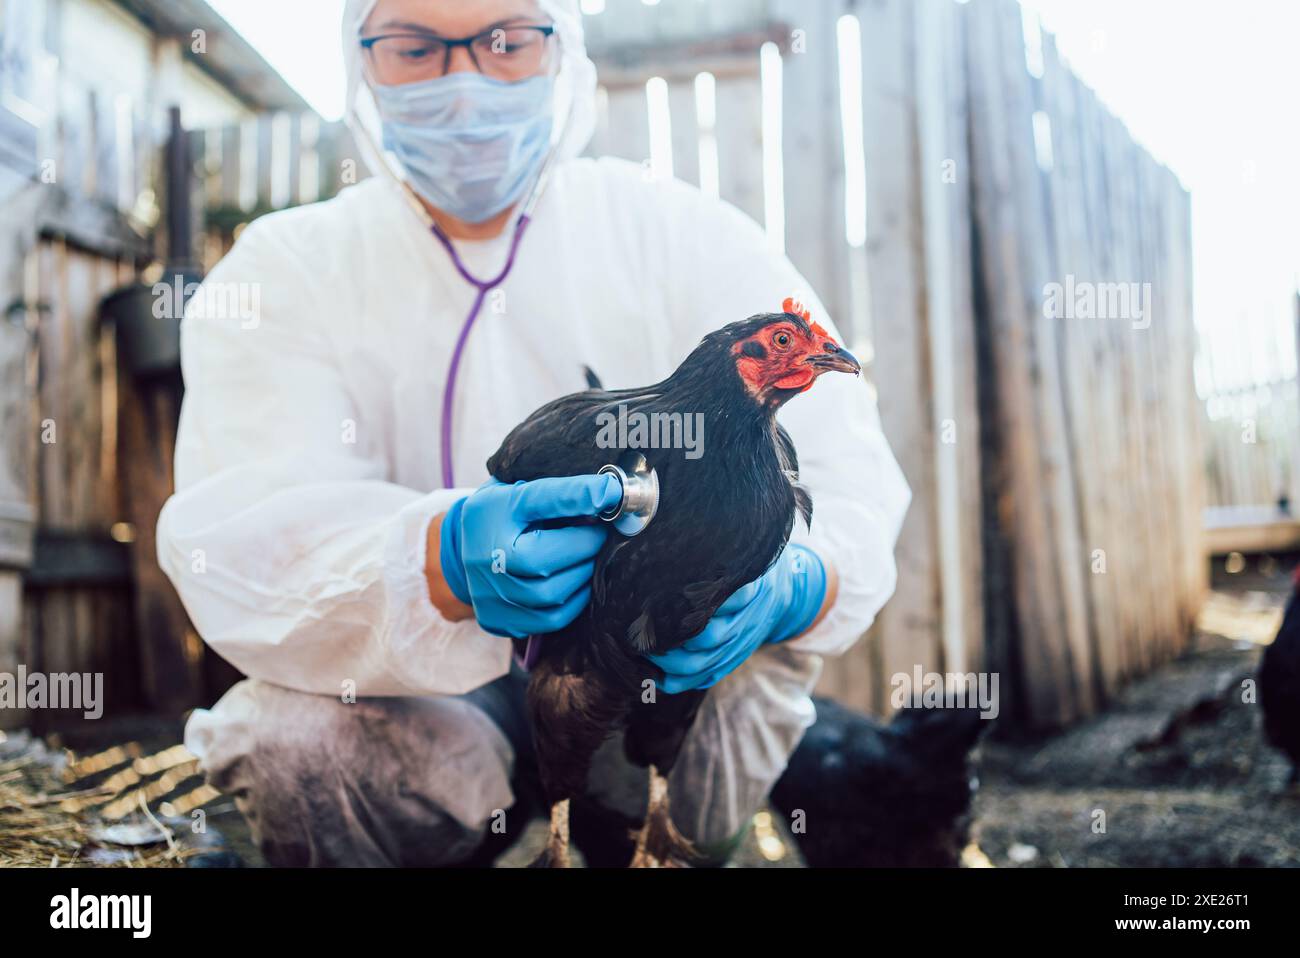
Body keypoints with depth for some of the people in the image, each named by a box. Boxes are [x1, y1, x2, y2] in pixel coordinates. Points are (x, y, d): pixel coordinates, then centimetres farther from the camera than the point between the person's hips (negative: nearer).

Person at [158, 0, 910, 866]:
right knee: (280, 736, -30)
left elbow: (844, 470, -13)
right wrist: (442, 561, -44)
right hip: (433, 722, 0)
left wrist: (791, 580, -38)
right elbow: (238, 540, -21)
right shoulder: (281, 272, -3)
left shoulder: (688, 240, -2)